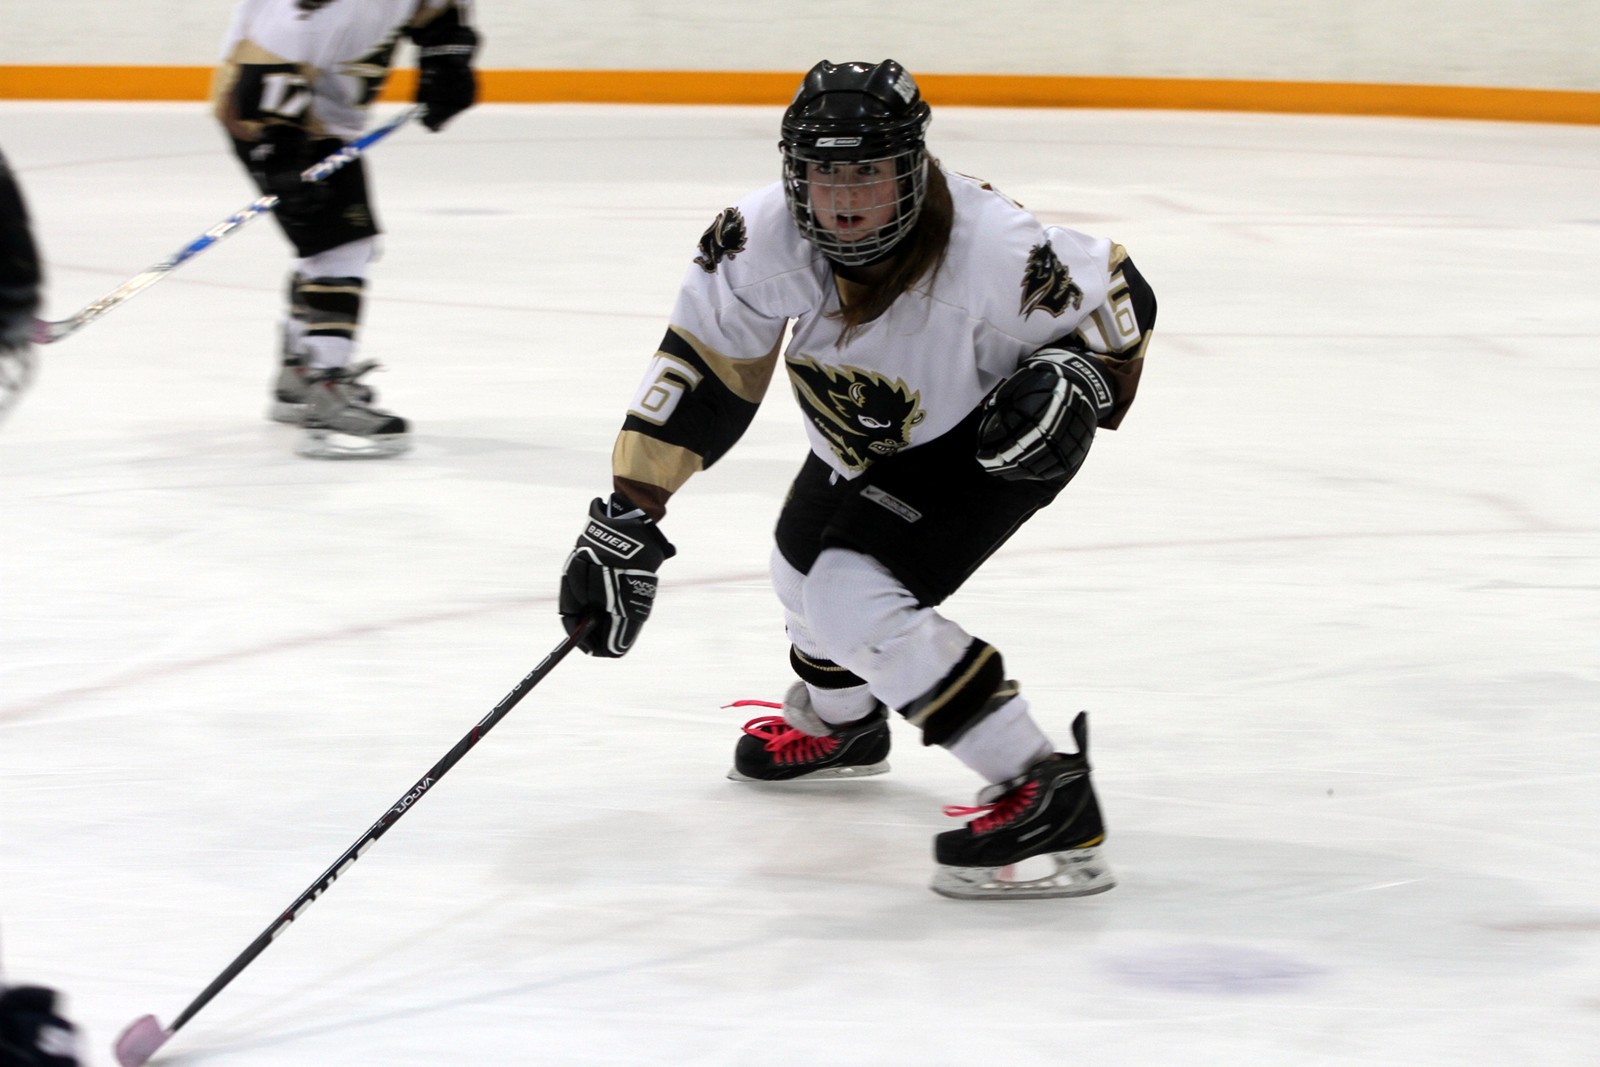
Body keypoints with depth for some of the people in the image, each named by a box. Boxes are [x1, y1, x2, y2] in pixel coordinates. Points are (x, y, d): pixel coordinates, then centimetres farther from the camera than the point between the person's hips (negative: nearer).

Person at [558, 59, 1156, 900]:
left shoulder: (988, 250, -37)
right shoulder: (764, 237, -28)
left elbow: (1118, 298, -18)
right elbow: (699, 374, -21)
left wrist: (1083, 376, -34)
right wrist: (627, 518, -24)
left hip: (993, 438, -7)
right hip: (860, 443, 7)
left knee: (856, 601, -24)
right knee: (805, 568, 26)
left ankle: (1046, 795, -21)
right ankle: (838, 726, 62)